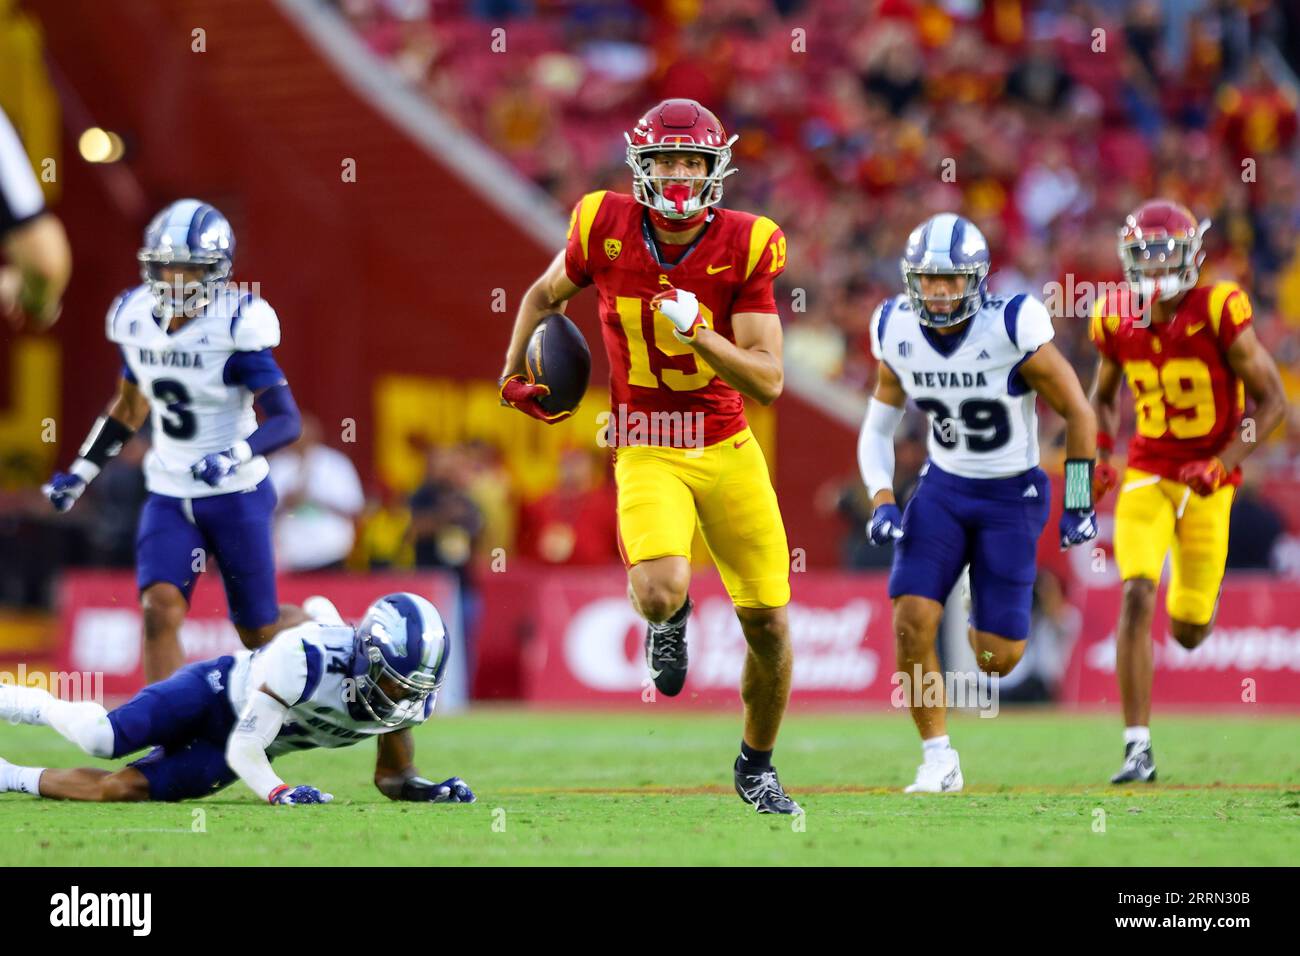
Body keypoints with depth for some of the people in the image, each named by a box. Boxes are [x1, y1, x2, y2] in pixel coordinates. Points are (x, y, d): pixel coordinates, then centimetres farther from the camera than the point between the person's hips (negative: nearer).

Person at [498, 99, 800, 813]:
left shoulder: (745, 247, -10)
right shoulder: (605, 227, -8)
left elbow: (767, 381, -13)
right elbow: (546, 294, 15)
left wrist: (698, 331, -26)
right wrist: (513, 372, 10)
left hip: (728, 450, 1)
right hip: (647, 454, -1)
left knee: (768, 625, 3)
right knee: (660, 591, -29)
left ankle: (755, 766, 29)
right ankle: (668, 619, 12)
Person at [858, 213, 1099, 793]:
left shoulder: (1013, 328, -22)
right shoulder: (898, 332, -8)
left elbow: (1077, 413, -11)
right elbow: (878, 429, 5)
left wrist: (1079, 506, -7)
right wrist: (882, 501, -11)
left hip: (1013, 495, -3)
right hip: (944, 487, 3)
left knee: (999, 659, -5)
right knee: (911, 622, -16)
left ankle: (982, 627, 34)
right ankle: (939, 760, -1)